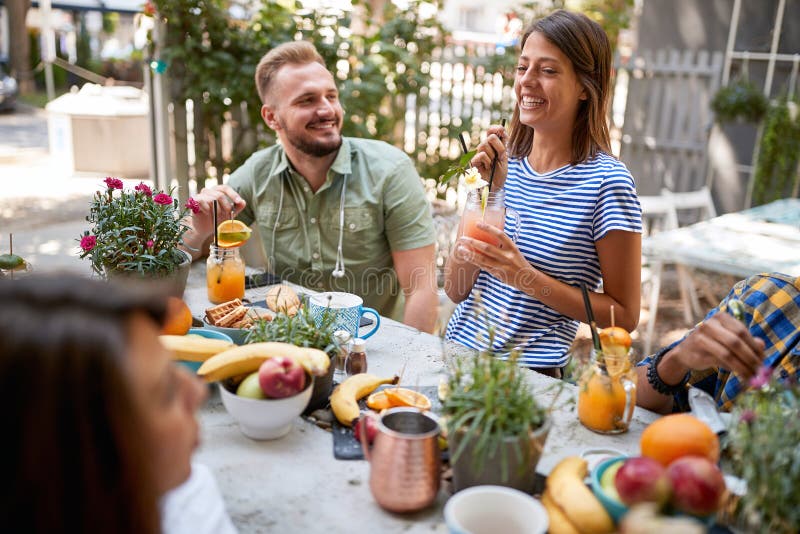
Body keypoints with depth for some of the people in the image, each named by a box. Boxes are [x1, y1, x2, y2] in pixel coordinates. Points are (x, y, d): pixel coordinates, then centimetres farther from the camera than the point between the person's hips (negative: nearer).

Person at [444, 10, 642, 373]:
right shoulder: (503, 163, 6)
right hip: (456, 354, 4)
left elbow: (624, 314, -4)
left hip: (528, 373, -4)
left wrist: (526, 277, -16)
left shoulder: (605, 180, -8)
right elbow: (456, 290, 3)